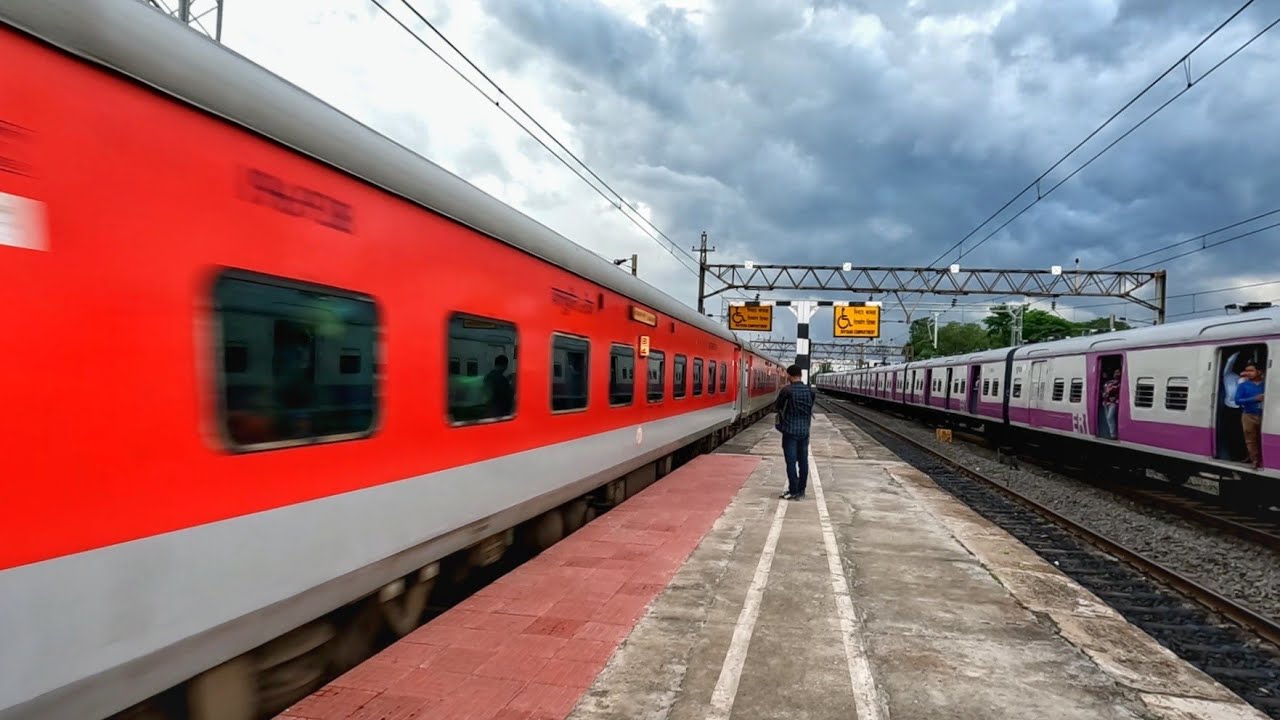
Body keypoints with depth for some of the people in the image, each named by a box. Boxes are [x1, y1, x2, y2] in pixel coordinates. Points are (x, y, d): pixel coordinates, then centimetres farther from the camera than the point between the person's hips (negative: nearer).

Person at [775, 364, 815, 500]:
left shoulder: (786, 390, -13)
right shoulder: (809, 390, 1)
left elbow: (776, 406, -1)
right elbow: (811, 407, 10)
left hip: (790, 430, -4)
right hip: (804, 430, 5)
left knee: (791, 461, 0)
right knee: (803, 461, 10)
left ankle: (793, 492, 2)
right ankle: (801, 491, 17)